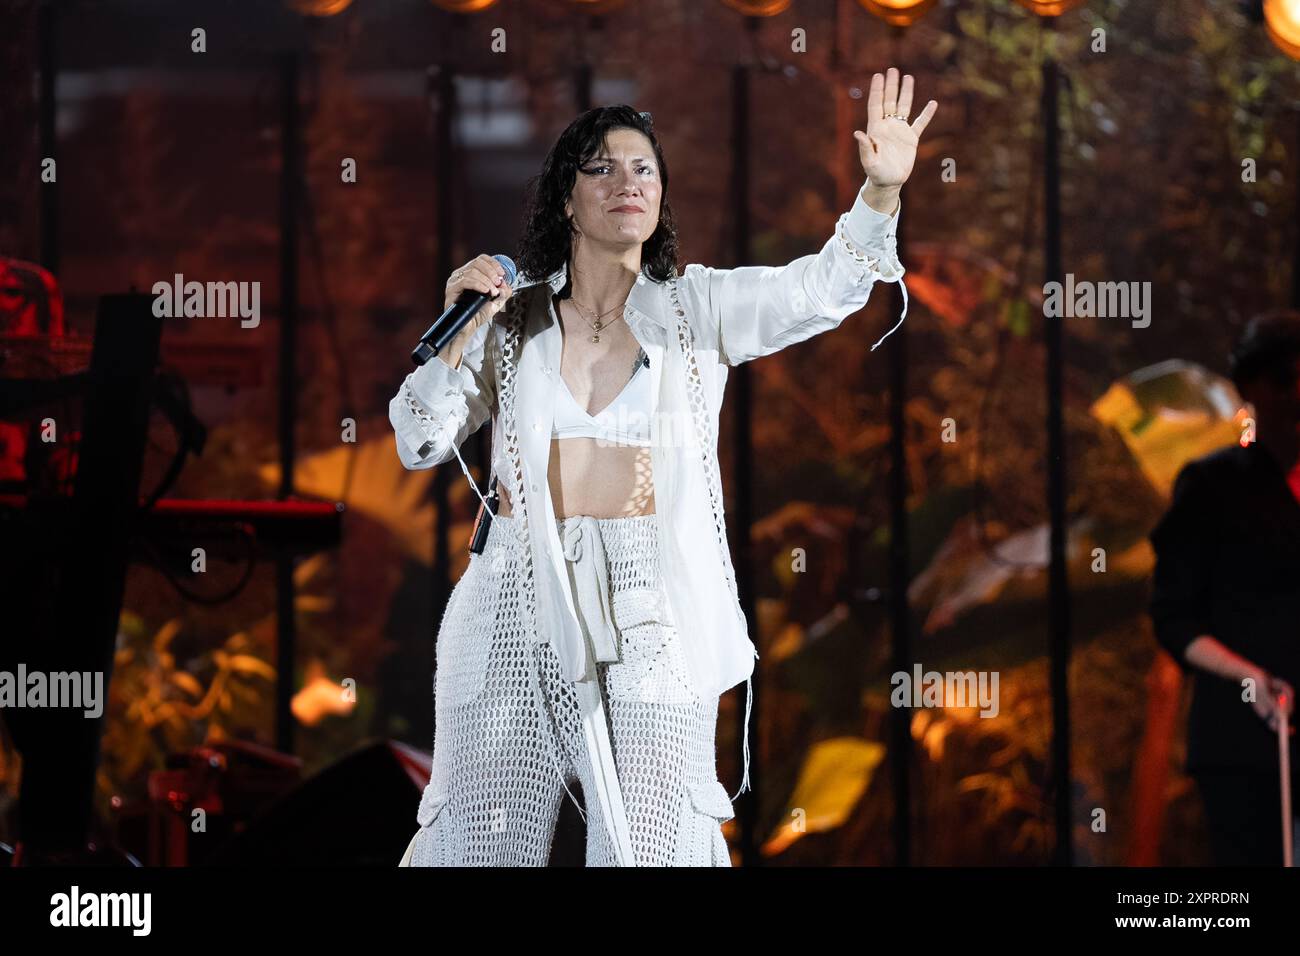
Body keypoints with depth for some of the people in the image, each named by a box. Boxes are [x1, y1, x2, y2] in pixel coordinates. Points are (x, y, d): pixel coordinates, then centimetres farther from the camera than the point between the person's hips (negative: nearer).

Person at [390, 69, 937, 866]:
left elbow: (823, 289, -8)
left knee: (650, 849, -6)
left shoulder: (697, 309, 6)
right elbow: (421, 443, 6)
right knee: (486, 845, 2)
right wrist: (458, 337, -9)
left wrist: (882, 191, -25)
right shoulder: (511, 322, 8)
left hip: (655, 626, -1)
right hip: (524, 620, 1)